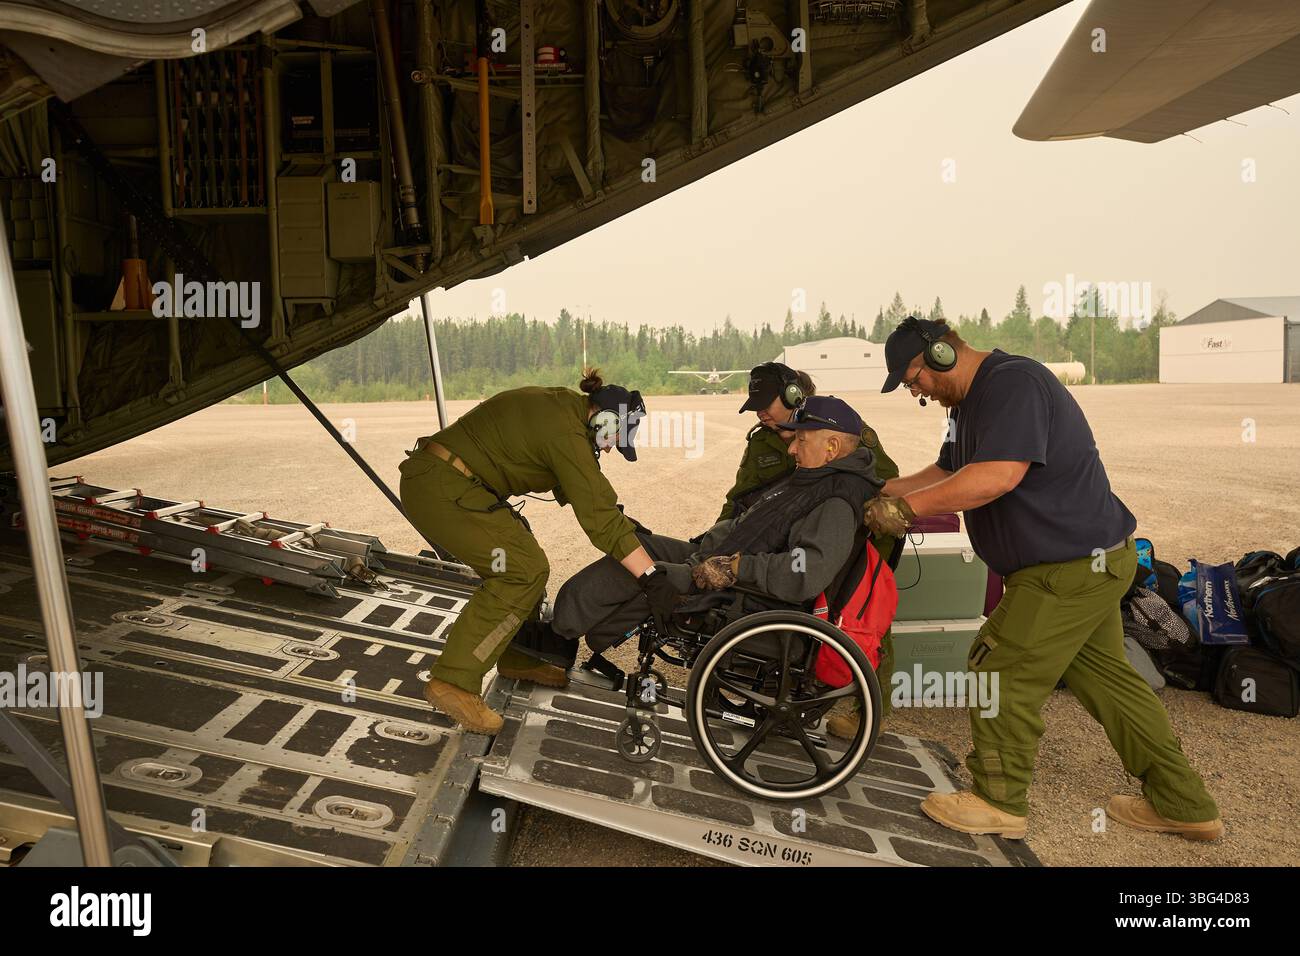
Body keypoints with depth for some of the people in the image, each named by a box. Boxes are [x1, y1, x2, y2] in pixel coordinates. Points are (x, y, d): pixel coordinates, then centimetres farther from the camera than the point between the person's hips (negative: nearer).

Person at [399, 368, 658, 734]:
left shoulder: (561, 408, 10)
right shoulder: (566, 432, -20)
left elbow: (579, 492, 22)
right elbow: (599, 516, -24)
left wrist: (624, 523, 15)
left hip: (448, 482, 10)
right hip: (441, 488, -10)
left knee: (525, 561, 12)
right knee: (522, 570, -14)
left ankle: (516, 658, 26)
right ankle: (453, 681, -11)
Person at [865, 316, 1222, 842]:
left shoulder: (1013, 383, -21)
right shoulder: (969, 403, 14)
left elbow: (997, 476, -32)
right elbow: (945, 472, 22)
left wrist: (906, 507, -26)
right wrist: (880, 492, 9)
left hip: (1072, 569, -11)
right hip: (1088, 562, 11)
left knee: (998, 675, -2)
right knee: (1105, 679, 18)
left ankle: (998, 802, 15)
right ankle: (1184, 805, 30)